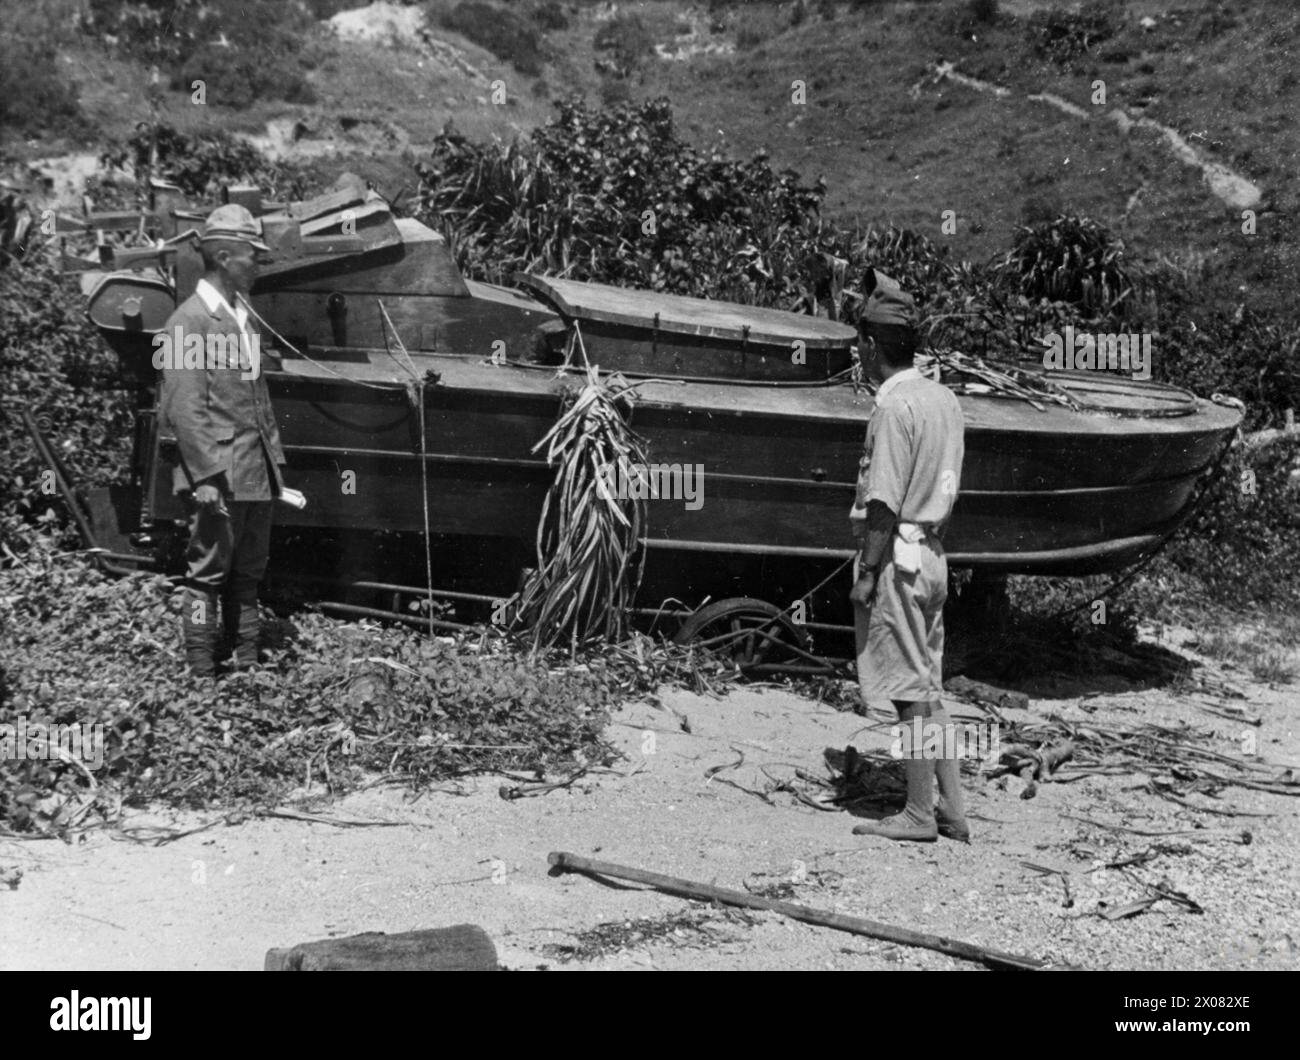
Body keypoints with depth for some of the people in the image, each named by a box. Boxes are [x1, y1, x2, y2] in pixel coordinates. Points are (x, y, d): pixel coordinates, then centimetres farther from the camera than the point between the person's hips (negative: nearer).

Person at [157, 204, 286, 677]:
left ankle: (247, 663, 25)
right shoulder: (189, 321, -11)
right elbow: (185, 408, -16)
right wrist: (206, 476, -20)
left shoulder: (242, 316, 16)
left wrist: (274, 458, 16)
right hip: (219, 477, -8)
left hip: (256, 473, 8)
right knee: (209, 574, 0)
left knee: (248, 573, 15)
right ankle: (202, 672, 8)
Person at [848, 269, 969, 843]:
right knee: (929, 687, 14)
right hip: (933, 553, 9)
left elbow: (885, 504, -18)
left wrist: (867, 573, -14)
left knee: (910, 691, -2)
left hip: (898, 555, -9)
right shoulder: (946, 399, 11)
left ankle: (919, 814, 6)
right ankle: (951, 809, 18)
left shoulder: (894, 408, -16)